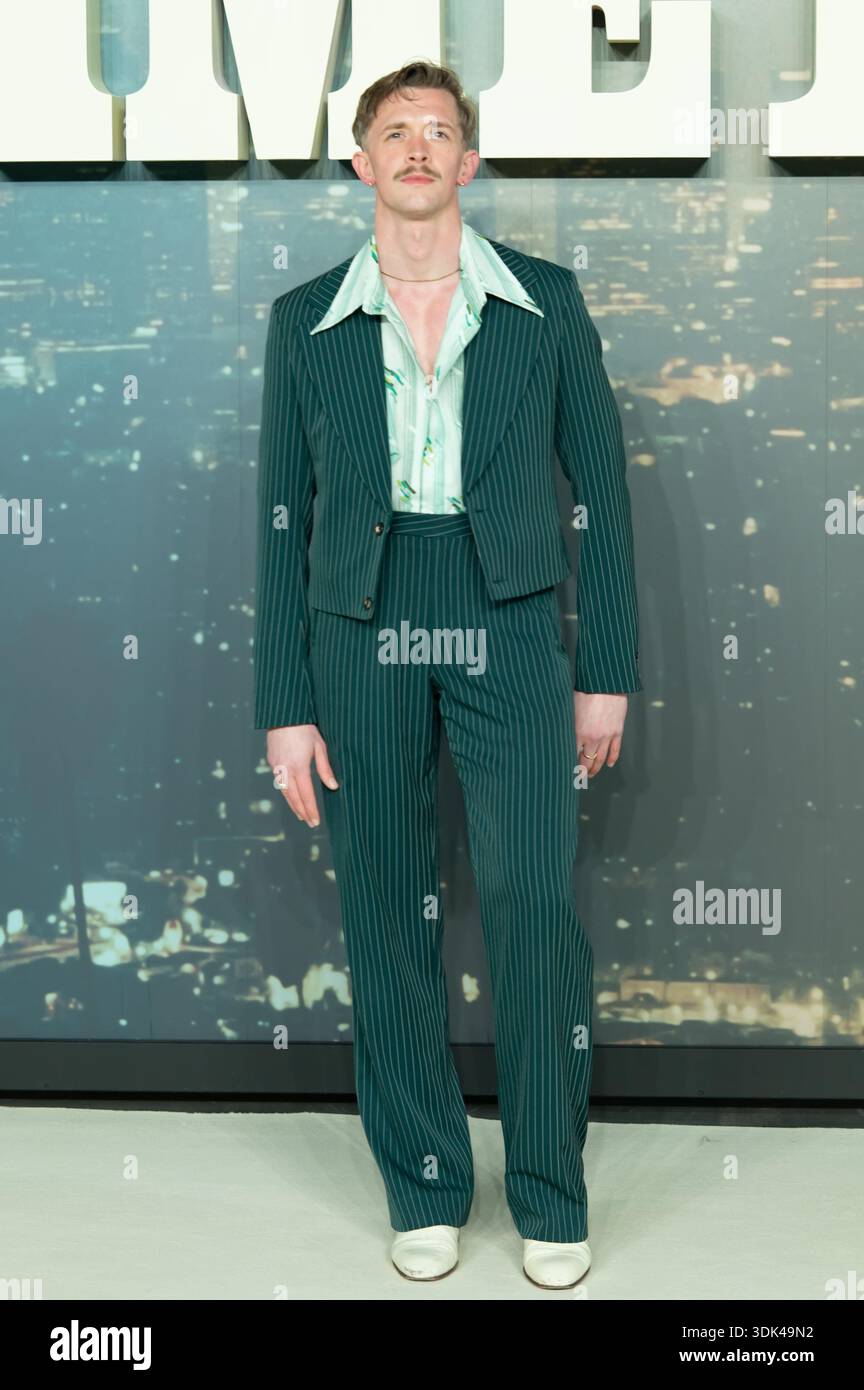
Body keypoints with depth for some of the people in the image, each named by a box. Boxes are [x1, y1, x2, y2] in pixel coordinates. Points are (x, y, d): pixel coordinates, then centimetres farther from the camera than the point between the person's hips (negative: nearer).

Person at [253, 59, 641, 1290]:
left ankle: (550, 1197, 11)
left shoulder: (545, 303, 6)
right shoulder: (305, 322, 7)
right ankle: (424, 1187, 22)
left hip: (508, 630, -1)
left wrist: (607, 671, 2)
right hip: (361, 636, 1)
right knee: (388, 919, 5)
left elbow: (601, 485, 7)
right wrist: (285, 706, 2)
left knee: (536, 903, -7)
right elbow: (283, 520, 7)